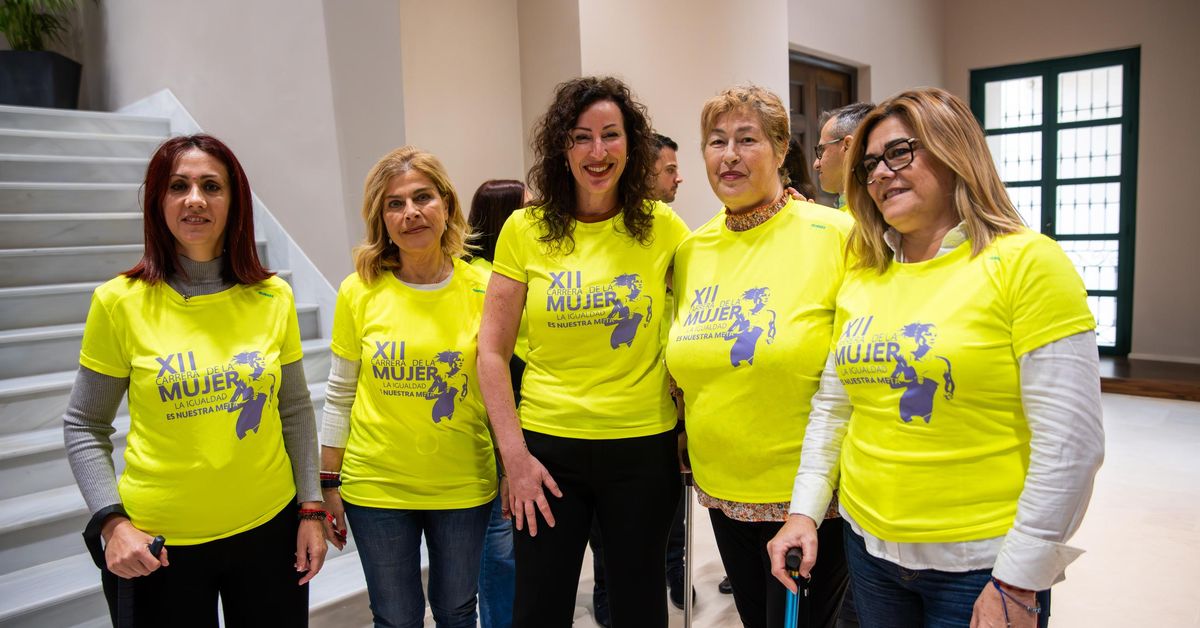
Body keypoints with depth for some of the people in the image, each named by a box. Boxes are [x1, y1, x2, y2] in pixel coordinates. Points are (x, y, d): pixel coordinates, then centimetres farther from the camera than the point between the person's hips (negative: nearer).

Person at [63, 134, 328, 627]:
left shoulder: (274, 298, -3)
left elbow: (295, 411, 4)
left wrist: (311, 509, 2)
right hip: (158, 543, -1)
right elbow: (84, 427, 0)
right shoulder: (120, 301, -7)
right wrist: (112, 521, -10)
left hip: (269, 529, 2)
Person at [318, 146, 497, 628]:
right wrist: (328, 484, 2)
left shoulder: (482, 289, -6)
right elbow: (340, 395, 1)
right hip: (376, 487, 0)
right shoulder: (360, 291, -7)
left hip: (463, 486, 1)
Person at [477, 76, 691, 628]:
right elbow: (492, 350, -2)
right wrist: (514, 454, -6)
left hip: (644, 444, 0)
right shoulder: (525, 229, -4)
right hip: (549, 444, 0)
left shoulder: (662, 227, -3)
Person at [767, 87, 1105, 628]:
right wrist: (804, 509, 2)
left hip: (978, 563, -5)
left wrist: (1017, 583, -14)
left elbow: (1071, 443, -14)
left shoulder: (1026, 262, -11)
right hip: (867, 543, 5)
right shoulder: (861, 278, 4)